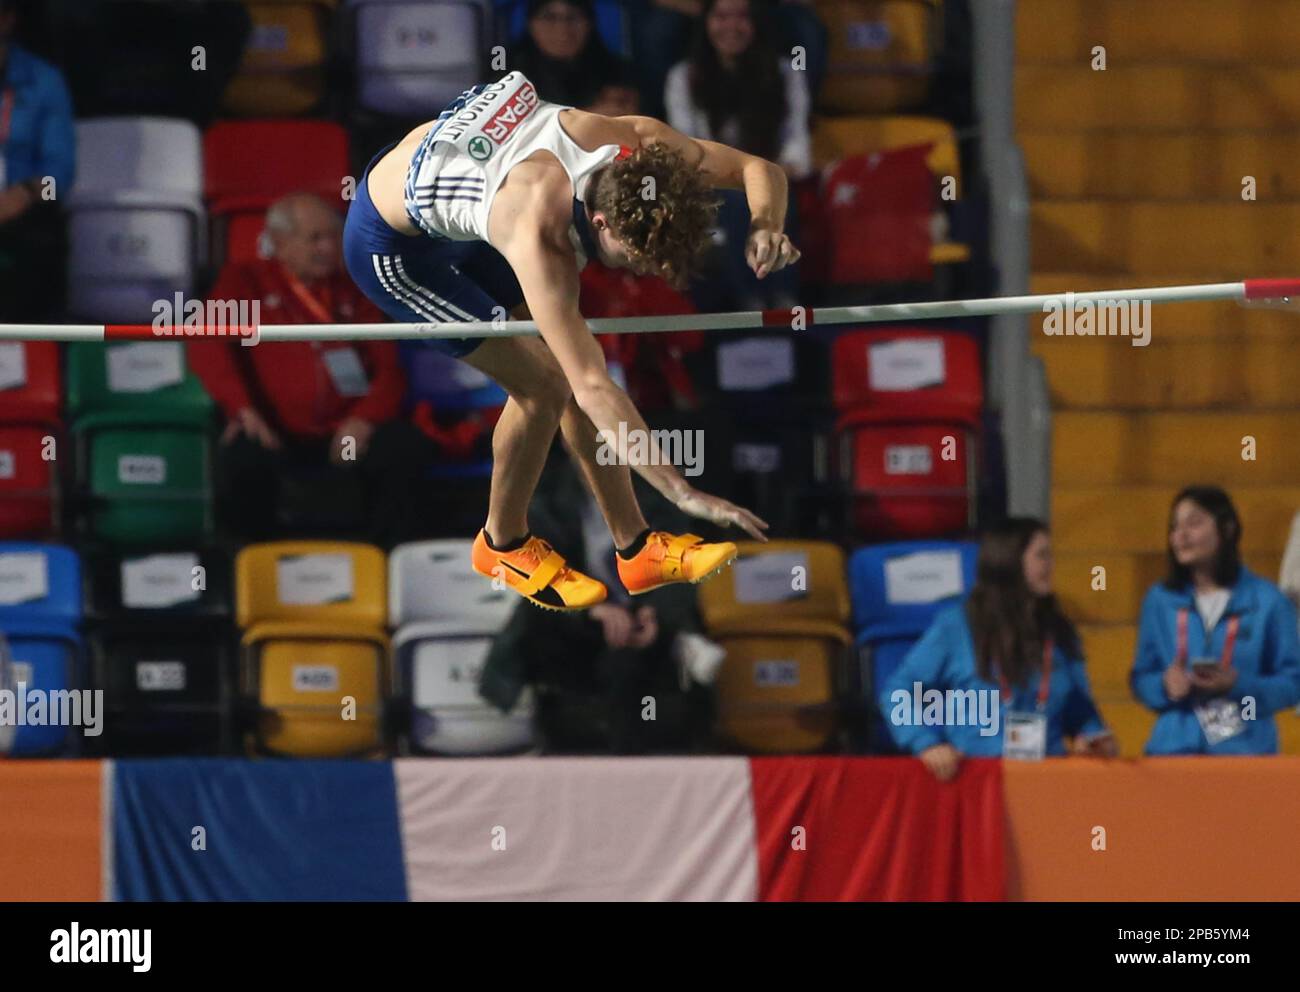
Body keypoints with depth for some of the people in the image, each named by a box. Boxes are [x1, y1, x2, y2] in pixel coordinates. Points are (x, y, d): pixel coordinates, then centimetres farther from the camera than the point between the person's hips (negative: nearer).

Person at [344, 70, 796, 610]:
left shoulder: (638, 142, -23)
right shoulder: (538, 236, -41)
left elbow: (759, 170, -8)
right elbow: (594, 388, -42)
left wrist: (765, 228, -31)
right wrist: (681, 491, -45)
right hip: (390, 247, -8)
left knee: (570, 366, 3)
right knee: (541, 383, -10)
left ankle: (635, 548, 14)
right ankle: (503, 544, 13)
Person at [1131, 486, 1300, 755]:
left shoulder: (1267, 601, 0)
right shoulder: (1159, 601, 8)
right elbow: (1141, 679, 11)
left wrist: (1240, 684, -16)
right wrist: (1165, 686, -12)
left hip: (1246, 752, -2)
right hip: (1174, 748, 2)